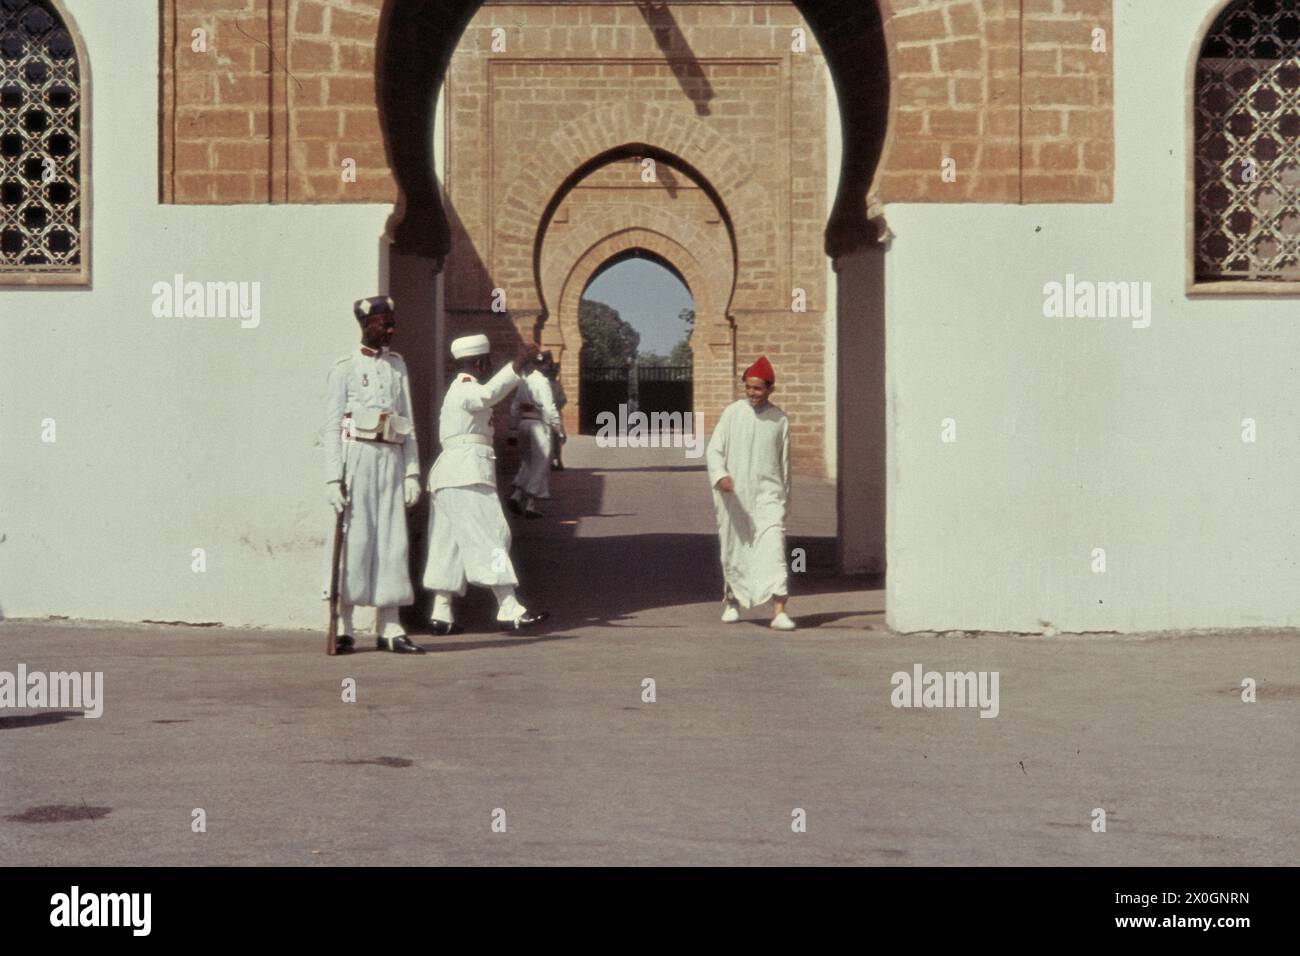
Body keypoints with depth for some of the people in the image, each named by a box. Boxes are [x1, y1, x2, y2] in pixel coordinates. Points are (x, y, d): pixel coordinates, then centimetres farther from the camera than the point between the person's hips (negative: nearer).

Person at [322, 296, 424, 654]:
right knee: (353, 540, -6)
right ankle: (343, 628, 0)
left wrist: (412, 472, 7)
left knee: (392, 542, 2)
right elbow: (332, 426, -3)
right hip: (357, 457, -5)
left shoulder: (397, 366, 14)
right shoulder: (344, 369, 0)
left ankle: (389, 628, 4)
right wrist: (333, 478, -11)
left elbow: (408, 424, 14)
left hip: (391, 460, 5)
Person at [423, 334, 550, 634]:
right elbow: (489, 393, -31)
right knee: (491, 533, -13)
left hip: (449, 471, 11)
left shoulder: (457, 390, 24)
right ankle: (509, 609, -18)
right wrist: (517, 366, -40)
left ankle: (441, 613, 5)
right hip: (468, 471, -11)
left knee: (449, 542, 7)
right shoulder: (466, 389, -9)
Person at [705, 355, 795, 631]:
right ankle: (732, 599, 34)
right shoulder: (731, 413, 0)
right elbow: (714, 449, -4)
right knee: (733, 549, 11)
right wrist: (719, 476, -23)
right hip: (734, 495, 0)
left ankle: (779, 610, -20)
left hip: (768, 494, 0)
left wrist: (786, 500, 15)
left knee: (774, 546, -15)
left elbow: (784, 463, 12)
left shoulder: (779, 419, 4)